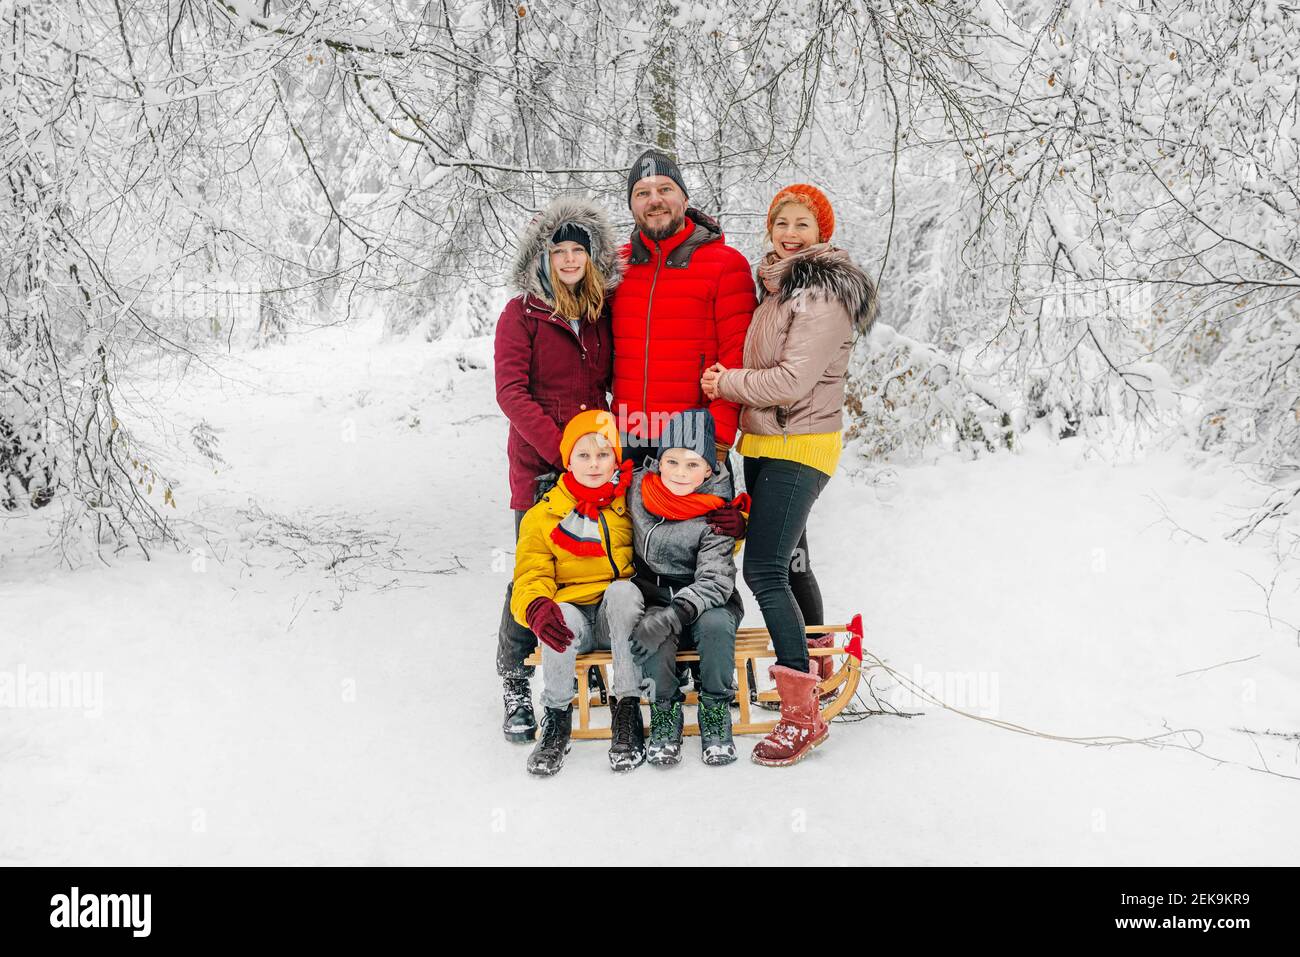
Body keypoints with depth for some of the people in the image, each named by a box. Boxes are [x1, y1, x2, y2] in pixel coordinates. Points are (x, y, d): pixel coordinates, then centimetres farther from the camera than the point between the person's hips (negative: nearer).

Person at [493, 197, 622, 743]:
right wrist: (562, 449, -18)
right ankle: (514, 682, 11)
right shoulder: (521, 314, -2)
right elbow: (511, 392, -10)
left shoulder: (604, 311, 10)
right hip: (539, 466, -4)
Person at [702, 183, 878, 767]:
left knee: (763, 569, -16)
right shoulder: (779, 286, 14)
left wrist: (727, 383, -11)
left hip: (798, 447, -10)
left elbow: (793, 381, -22)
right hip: (765, 444, 10)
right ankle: (809, 666, 35)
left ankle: (803, 714, -14)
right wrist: (729, 380, 3)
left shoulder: (823, 294, -15)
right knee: (787, 562, 19)